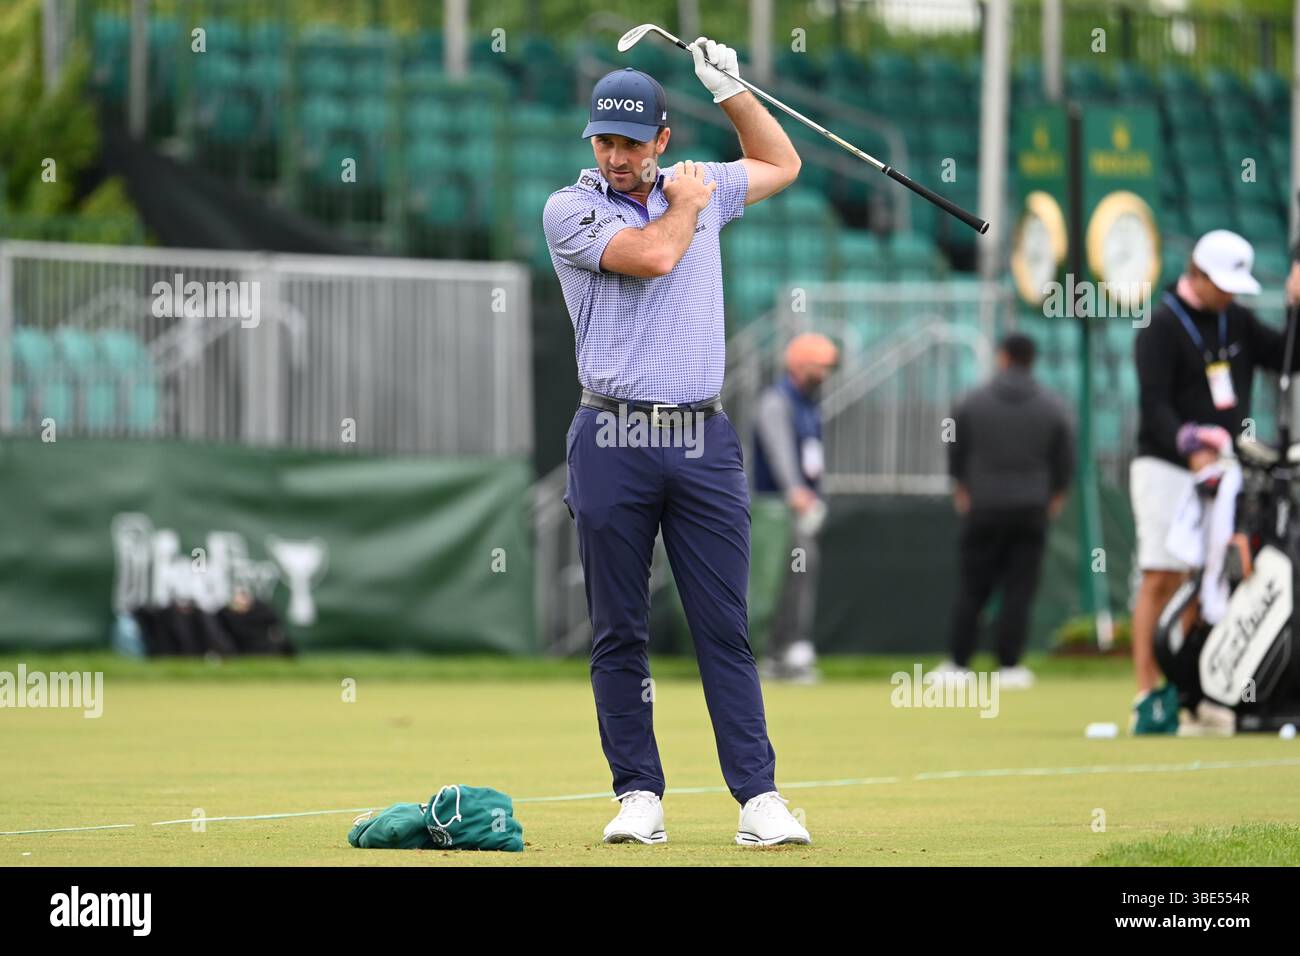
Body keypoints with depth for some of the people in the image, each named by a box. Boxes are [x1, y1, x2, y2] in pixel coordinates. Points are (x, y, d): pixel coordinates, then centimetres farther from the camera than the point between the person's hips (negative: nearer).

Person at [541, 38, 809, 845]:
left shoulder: (699, 187, 15)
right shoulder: (571, 210, 0)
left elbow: (782, 165, 33)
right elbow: (653, 255, -16)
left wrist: (731, 88, 22)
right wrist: (688, 200, 3)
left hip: (704, 442, 3)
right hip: (614, 442, -3)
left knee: (726, 629, -2)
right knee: (619, 634, 1)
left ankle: (760, 798, -6)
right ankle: (639, 797, 7)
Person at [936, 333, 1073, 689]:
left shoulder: (973, 402, -3)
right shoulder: (1053, 407, -2)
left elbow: (955, 451, 6)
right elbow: (1064, 459, 4)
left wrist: (961, 487, 23)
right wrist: (1055, 494, 22)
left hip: (983, 509, 0)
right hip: (1031, 508, 0)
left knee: (972, 588, 6)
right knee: (1019, 590, 2)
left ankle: (958, 663, 6)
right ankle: (1009, 666, -2)